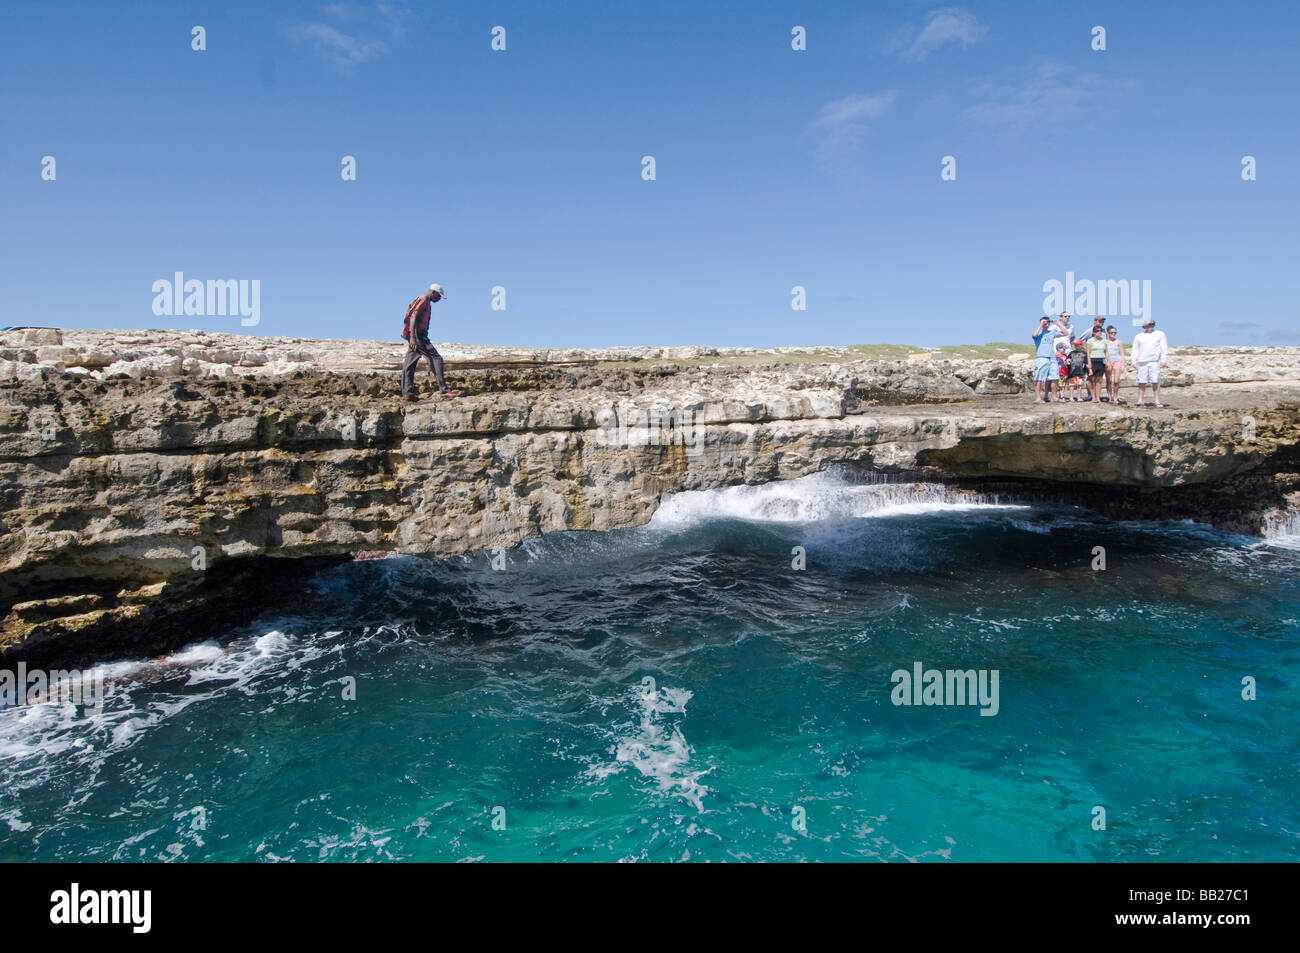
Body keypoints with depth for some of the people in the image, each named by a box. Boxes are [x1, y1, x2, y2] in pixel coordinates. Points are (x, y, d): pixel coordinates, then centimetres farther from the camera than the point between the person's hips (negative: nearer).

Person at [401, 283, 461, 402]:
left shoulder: (425, 302, 23)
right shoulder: (423, 300, -7)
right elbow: (413, 317, -18)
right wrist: (412, 337, -26)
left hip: (415, 337, 11)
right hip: (417, 334, -11)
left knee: (409, 364, 6)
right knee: (436, 358, -12)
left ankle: (407, 393, 6)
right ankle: (443, 390, -15)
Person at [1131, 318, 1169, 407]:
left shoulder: (1160, 334, 14)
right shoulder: (1138, 337, 16)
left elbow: (1164, 348, 10)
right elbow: (1135, 350, 16)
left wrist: (1164, 360, 1)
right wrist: (1134, 361, 5)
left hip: (1155, 362, -1)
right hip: (1142, 362, 1)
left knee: (1155, 382, -5)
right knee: (1141, 382, -1)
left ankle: (1157, 401, -4)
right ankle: (1140, 400, 4)